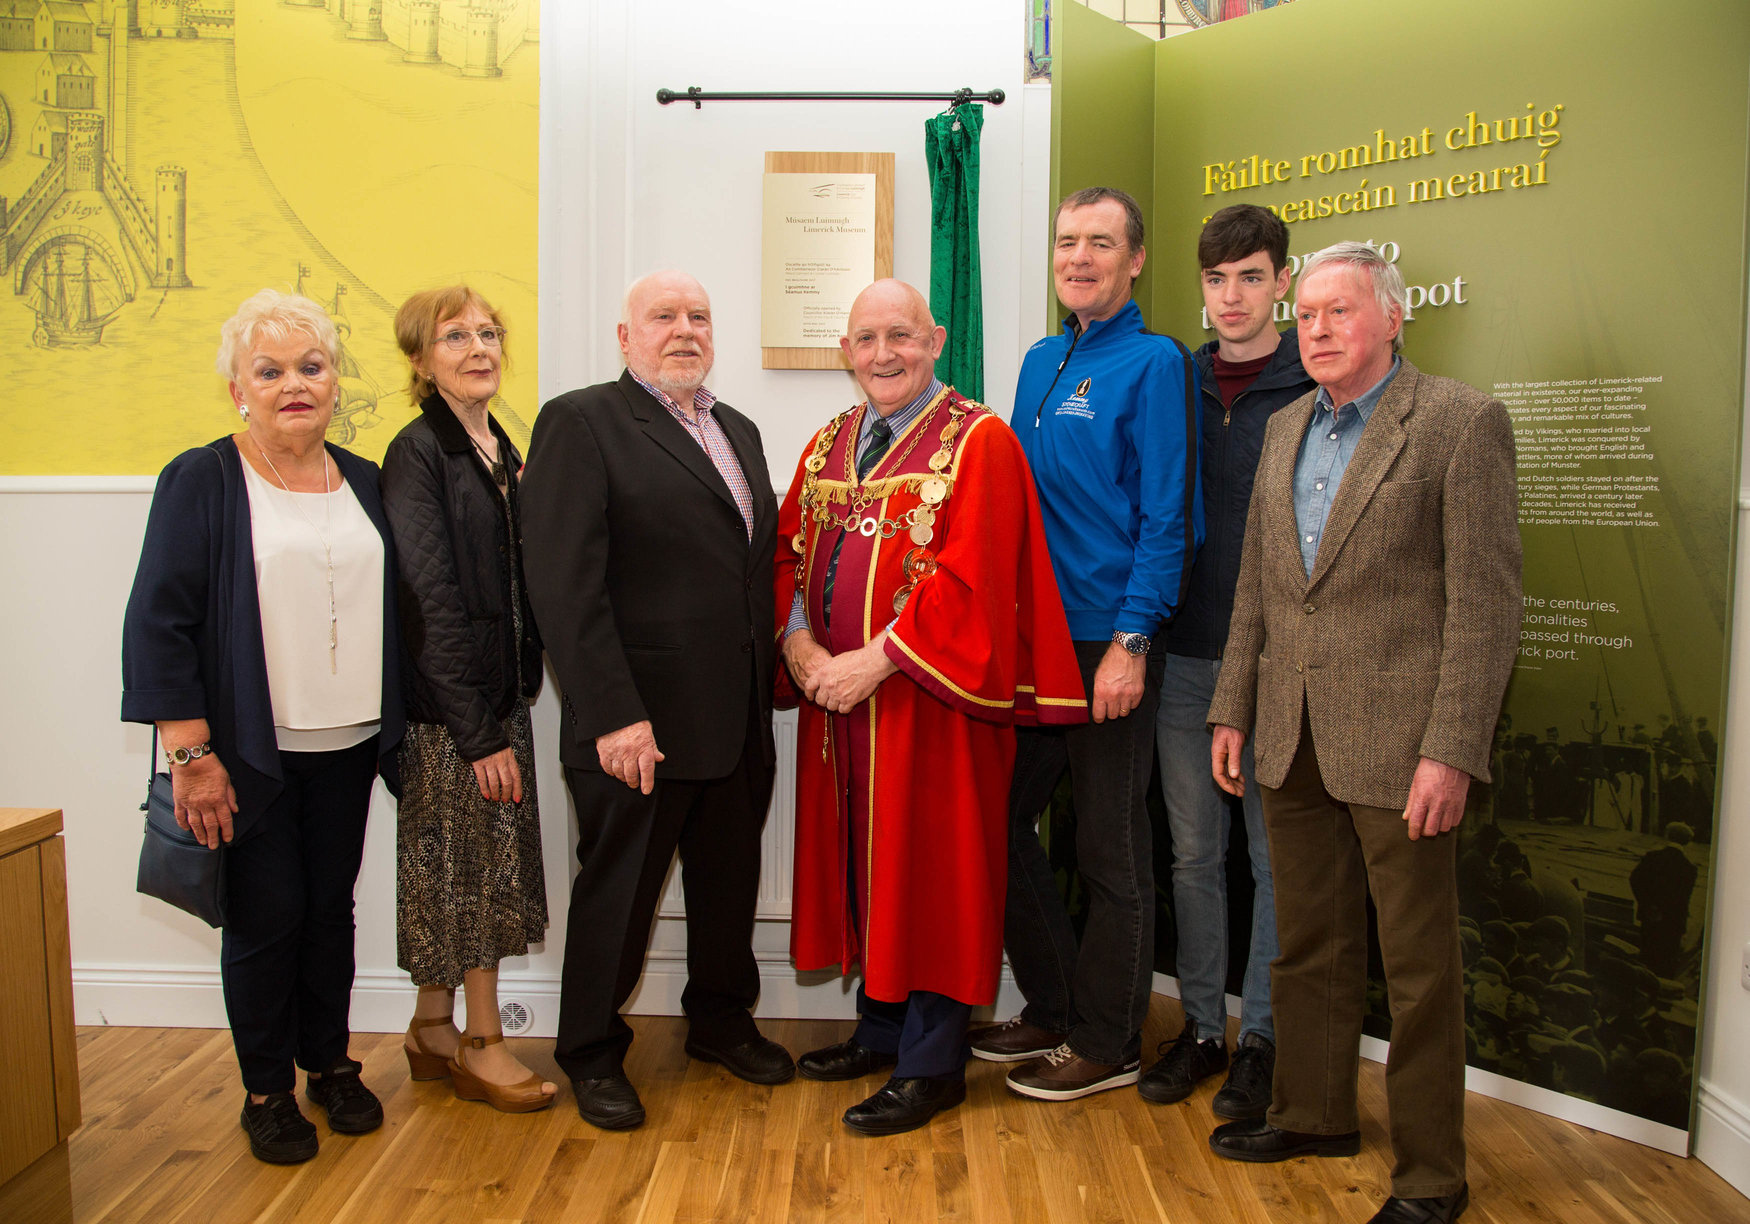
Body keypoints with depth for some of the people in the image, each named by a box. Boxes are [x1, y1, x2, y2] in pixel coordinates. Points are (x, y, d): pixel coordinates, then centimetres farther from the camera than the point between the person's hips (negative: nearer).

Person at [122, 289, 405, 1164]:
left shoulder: (362, 482, 8)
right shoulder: (201, 482, -6)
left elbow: (389, 610, 13)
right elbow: (159, 622, -9)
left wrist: (393, 732, 10)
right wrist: (190, 753, -14)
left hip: (347, 746, 4)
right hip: (249, 754, -4)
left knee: (332, 906, 12)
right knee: (266, 915, 4)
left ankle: (329, 1062, 30)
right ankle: (267, 1087, 22)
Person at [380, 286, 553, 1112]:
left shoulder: (499, 448, 12)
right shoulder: (418, 454, -12)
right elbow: (432, 602, -17)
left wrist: (515, 698, 9)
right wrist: (480, 732, -17)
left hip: (500, 697, 8)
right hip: (447, 705, -8)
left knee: (467, 871, 14)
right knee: (470, 866, 2)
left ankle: (433, 1030, 28)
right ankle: (482, 1045, 17)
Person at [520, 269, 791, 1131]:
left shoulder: (738, 430, 16)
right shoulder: (580, 423, -8)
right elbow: (564, 583, -15)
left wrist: (772, 673, 7)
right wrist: (613, 713, -20)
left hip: (739, 716, 7)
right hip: (638, 720, -7)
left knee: (731, 876, 18)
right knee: (618, 888, 8)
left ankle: (721, 1019, 39)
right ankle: (592, 1052, 28)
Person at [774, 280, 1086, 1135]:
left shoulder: (979, 440, -8)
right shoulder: (828, 445, 13)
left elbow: (970, 576, -17)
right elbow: (790, 554, 11)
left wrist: (876, 660, -19)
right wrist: (799, 643, -7)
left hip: (930, 699, -6)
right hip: (838, 698, 7)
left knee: (929, 871, 2)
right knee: (862, 864, 15)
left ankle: (932, 1063, 16)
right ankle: (881, 1030, 32)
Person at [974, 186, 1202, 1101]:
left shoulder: (1154, 363, -8)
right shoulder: (1041, 362, 14)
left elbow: (1168, 518, -13)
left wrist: (1130, 644, -19)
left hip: (1108, 645, -7)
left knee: (1110, 850, 5)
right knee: (1000, 819, 12)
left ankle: (1106, 1043, 21)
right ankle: (1052, 1007, 30)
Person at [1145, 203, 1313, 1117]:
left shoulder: (1317, 390, -3)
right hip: (1185, 657, 4)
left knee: (1277, 856, 7)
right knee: (1194, 852, 12)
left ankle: (1264, 1035, 22)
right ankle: (1201, 1025, 27)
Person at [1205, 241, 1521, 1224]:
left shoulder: (1462, 421, -7)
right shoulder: (1285, 430, 14)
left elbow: (1485, 601, -12)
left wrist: (1451, 751, -17)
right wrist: (1233, 709, 13)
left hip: (1397, 740, -6)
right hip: (1294, 738, 6)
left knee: (1420, 965, 5)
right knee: (1311, 944, 18)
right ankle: (1316, 1112, 36)